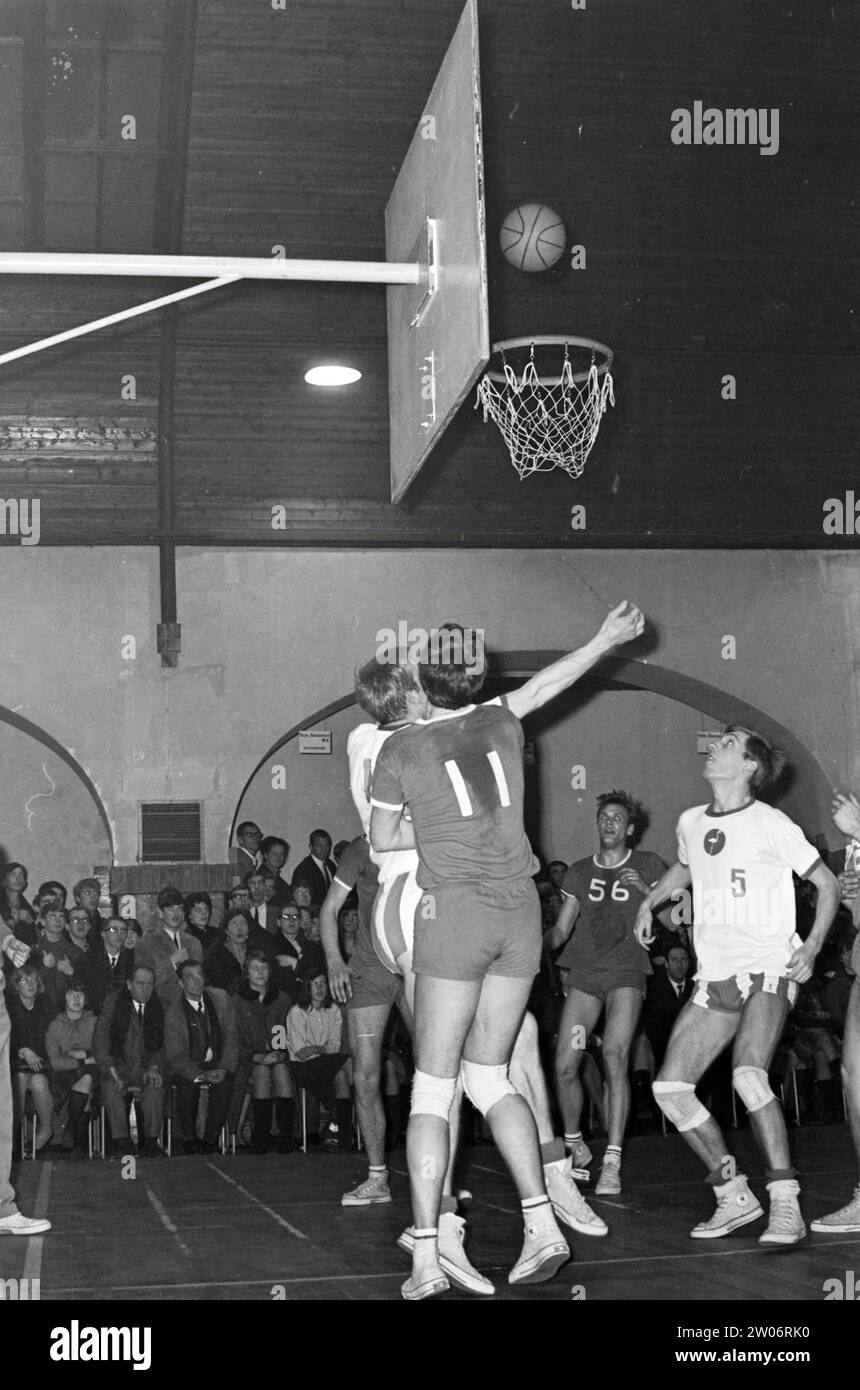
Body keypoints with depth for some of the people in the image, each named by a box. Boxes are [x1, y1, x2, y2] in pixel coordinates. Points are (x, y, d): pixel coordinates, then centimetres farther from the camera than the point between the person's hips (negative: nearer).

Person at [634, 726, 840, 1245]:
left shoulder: (770, 825, -8)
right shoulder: (691, 823, 9)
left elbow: (828, 884, -2)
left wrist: (812, 946, -13)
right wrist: (650, 901, 18)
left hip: (768, 969, -6)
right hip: (716, 977, 7)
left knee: (748, 1072, -29)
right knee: (670, 1087, -4)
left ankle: (786, 1206, -21)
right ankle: (735, 1196, 9)